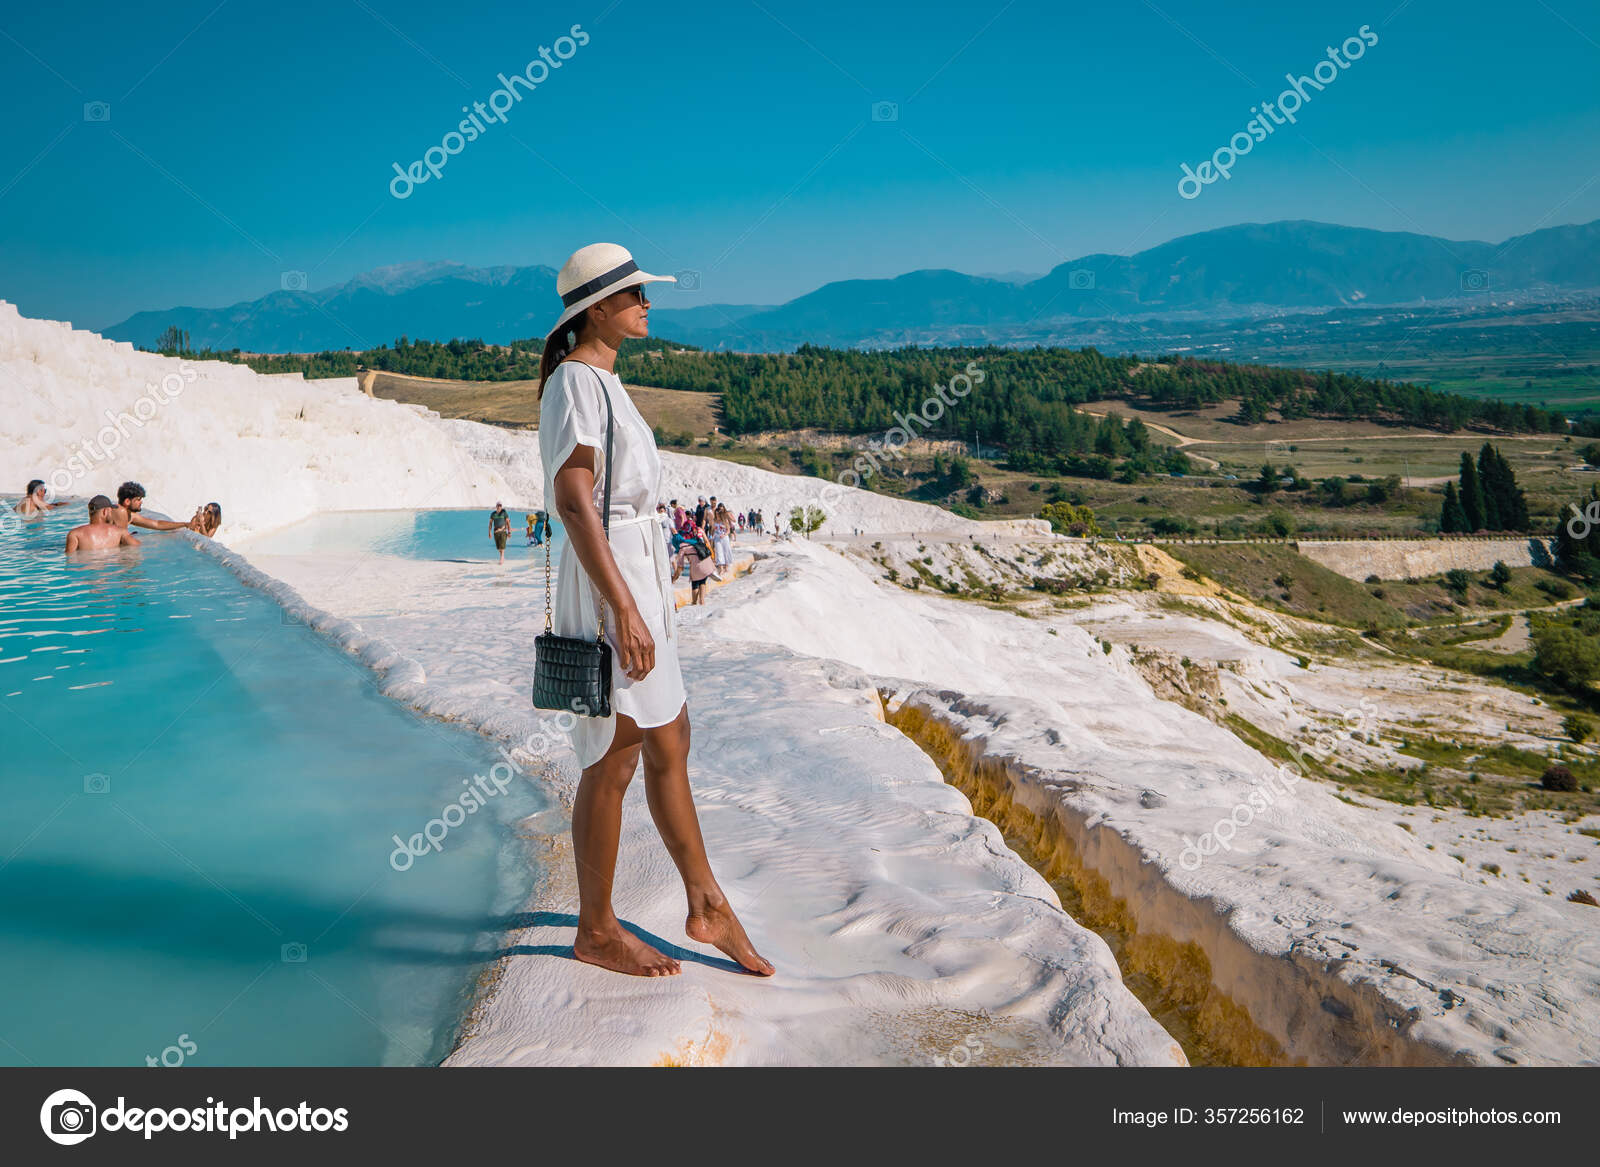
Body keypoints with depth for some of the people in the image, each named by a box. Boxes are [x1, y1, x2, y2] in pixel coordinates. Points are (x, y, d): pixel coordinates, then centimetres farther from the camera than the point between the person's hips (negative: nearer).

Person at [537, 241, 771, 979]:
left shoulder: (600, 380, 16)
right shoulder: (576, 382, -14)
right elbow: (573, 500, -22)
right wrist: (625, 611, -25)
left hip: (637, 576, 10)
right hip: (609, 585, -10)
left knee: (669, 746, 15)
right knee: (613, 764, 1)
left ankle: (707, 908, 27)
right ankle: (596, 933, 18)